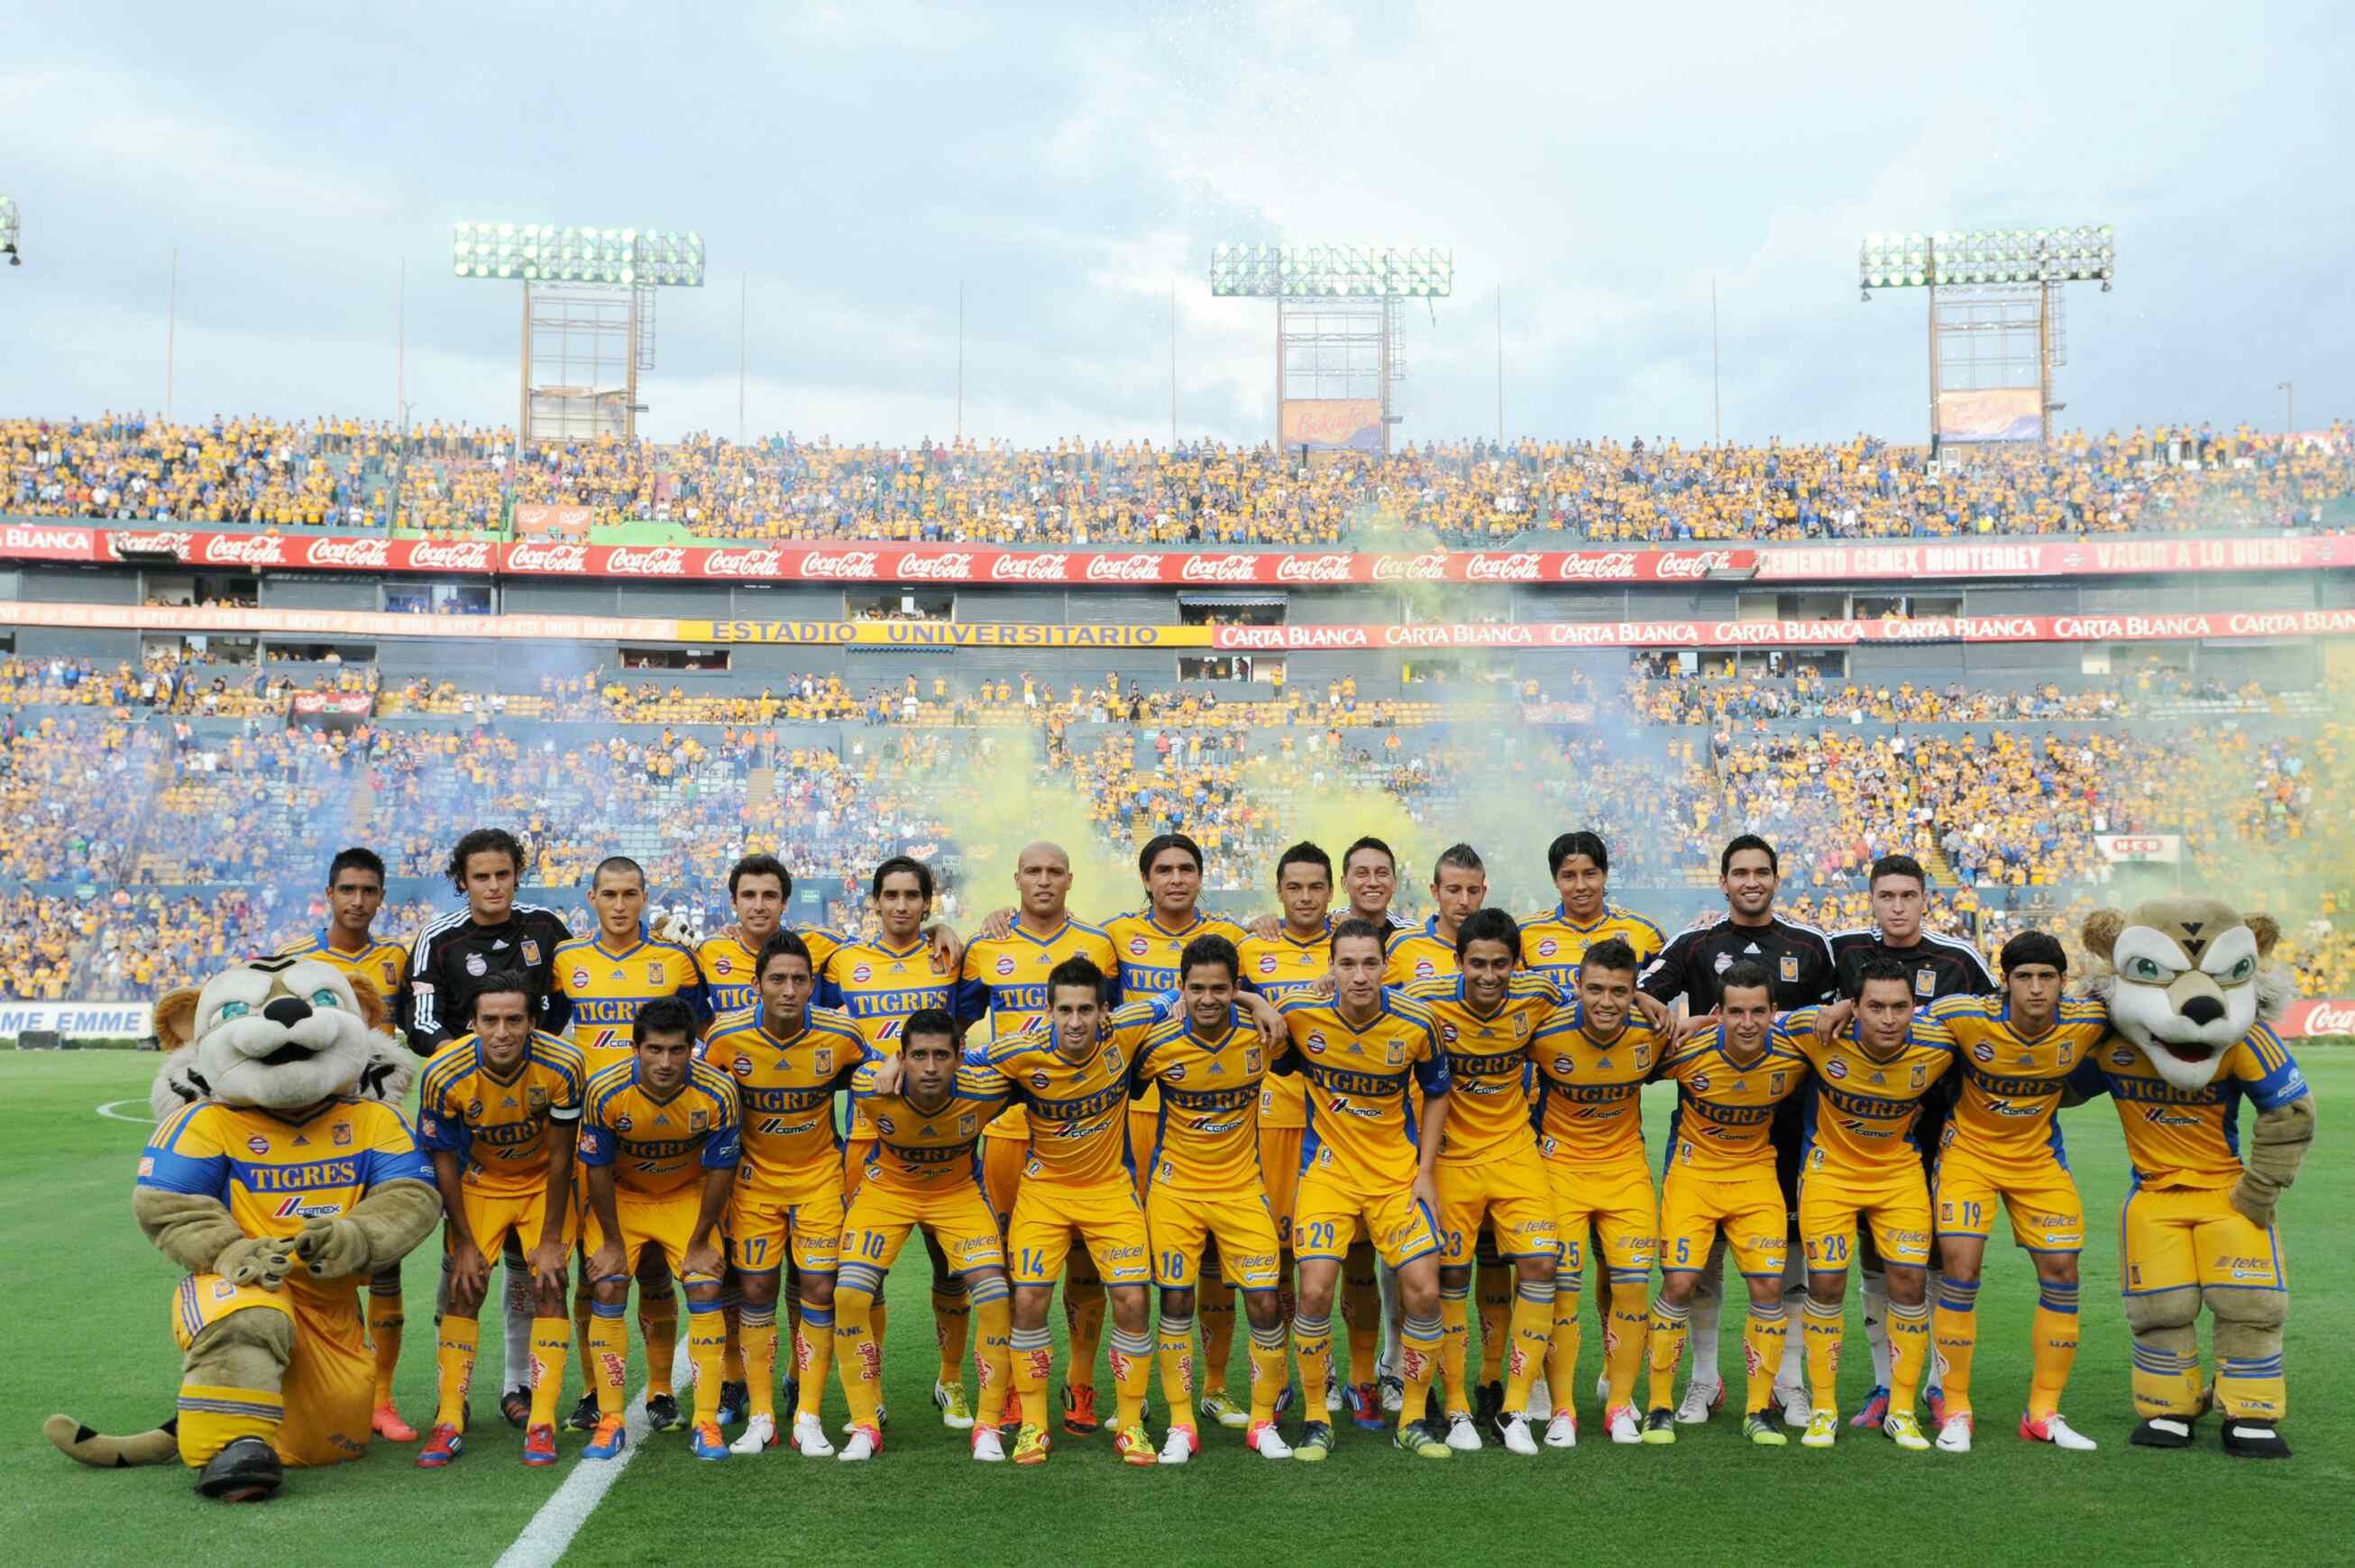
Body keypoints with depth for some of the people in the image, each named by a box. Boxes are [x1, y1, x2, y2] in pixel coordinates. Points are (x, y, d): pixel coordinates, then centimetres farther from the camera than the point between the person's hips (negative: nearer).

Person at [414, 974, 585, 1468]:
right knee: (464, 1291, -8)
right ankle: (449, 1423, 1)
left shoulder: (563, 1065, -30)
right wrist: (465, 1243, -11)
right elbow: (444, 1161, -13)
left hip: (544, 1181, -1)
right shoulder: (444, 1074, -28)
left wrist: (551, 1239, -14)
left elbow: (560, 1157, -18)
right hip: (479, 1181, 1)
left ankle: (542, 1425, -6)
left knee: (548, 1287, -11)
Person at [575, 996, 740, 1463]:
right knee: (608, 1290, -12)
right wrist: (611, 1242, -9)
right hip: (621, 1196, 0)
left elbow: (721, 1169, -14)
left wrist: (700, 1241, -8)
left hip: (688, 1195, 0)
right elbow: (598, 1168, -14)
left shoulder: (717, 1092, -27)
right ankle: (610, 1422, 1)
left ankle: (706, 1424, -2)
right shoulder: (606, 1091, -28)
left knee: (706, 1291, -12)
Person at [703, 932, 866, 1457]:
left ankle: (809, 1418, 7)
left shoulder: (840, 1034, -18)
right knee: (755, 1291, 2)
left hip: (819, 1176, 0)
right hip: (754, 1175, 1)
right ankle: (760, 1417, 14)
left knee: (820, 1289, -4)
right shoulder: (727, 1035, -17)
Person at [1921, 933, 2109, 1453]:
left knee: (2061, 1271, -1)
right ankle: (1954, 1410, 3)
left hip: (2038, 1155, 3)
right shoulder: (1969, 1017, -26)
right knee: (1959, 1268, -13)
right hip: (1969, 1150, -3)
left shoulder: (2087, 1022, -19)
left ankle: (2044, 1414, 15)